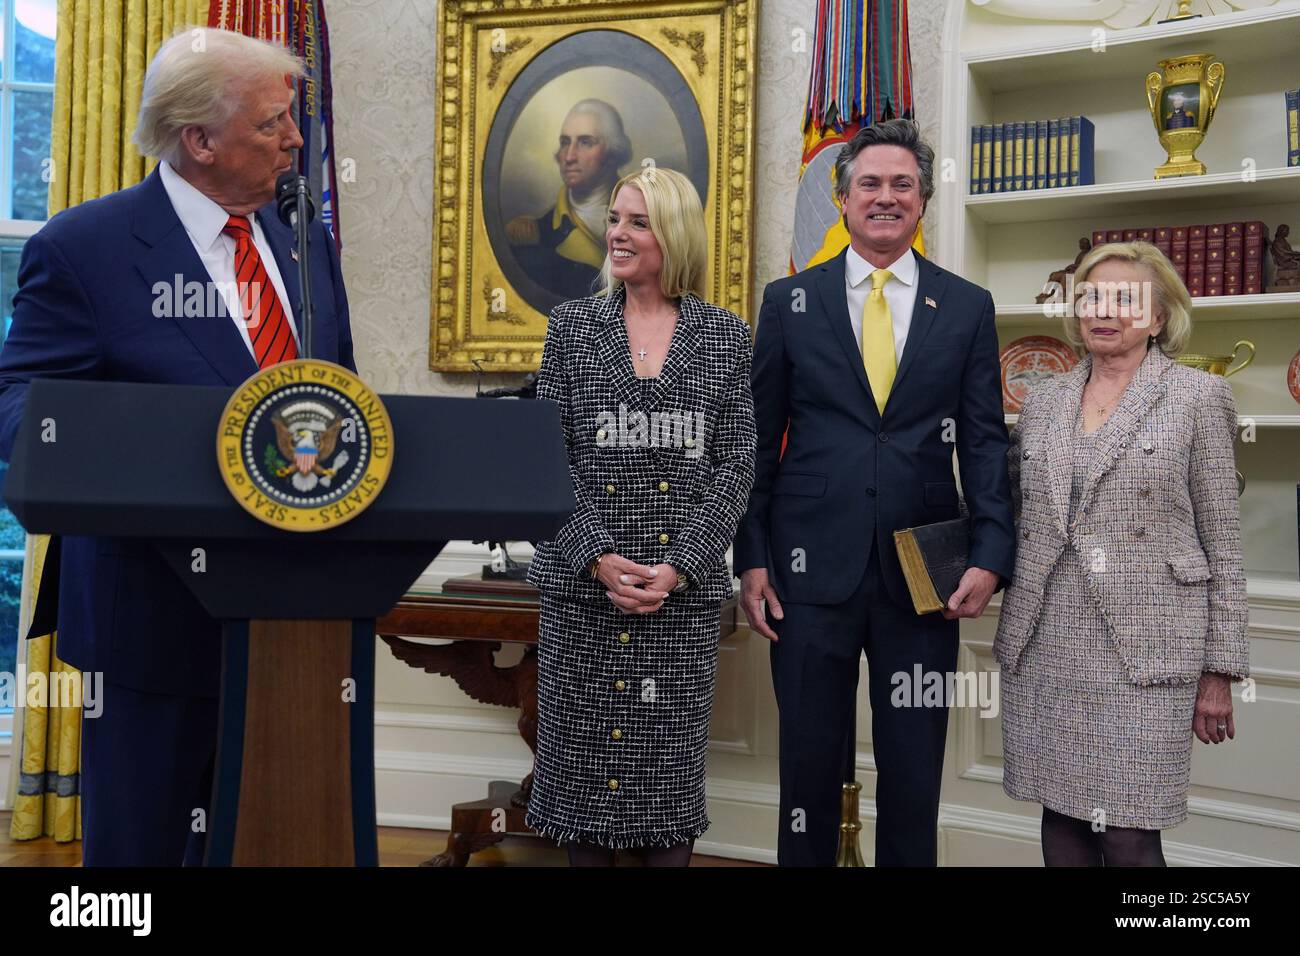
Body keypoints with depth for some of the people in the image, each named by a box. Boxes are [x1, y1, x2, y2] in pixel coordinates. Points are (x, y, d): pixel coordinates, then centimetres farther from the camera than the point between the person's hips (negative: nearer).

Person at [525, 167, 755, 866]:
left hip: (685, 587, 0)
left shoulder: (724, 335, 6)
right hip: (582, 584, 1)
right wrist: (598, 556, -11)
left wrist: (679, 565, -10)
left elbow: (735, 463, 1)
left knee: (671, 756, 6)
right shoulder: (571, 325, 7)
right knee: (583, 749, 6)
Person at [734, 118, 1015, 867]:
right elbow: (760, 440, 4)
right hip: (811, 569, 0)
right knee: (810, 763, 10)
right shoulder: (789, 301, 4)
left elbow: (985, 440, 3)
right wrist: (751, 558, 0)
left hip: (923, 574, 1)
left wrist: (992, 554, -8)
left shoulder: (968, 308, 6)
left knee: (915, 772, 9)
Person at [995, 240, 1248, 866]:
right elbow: (1007, 509, 19)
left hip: (1143, 650, -4)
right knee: (1061, 820, 9)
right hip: (1044, 649, 4)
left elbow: (1222, 544, 0)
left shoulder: (1197, 397, 1)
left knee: (1128, 839, -4)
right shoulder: (1043, 402, 12)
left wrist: (1220, 671, -2)